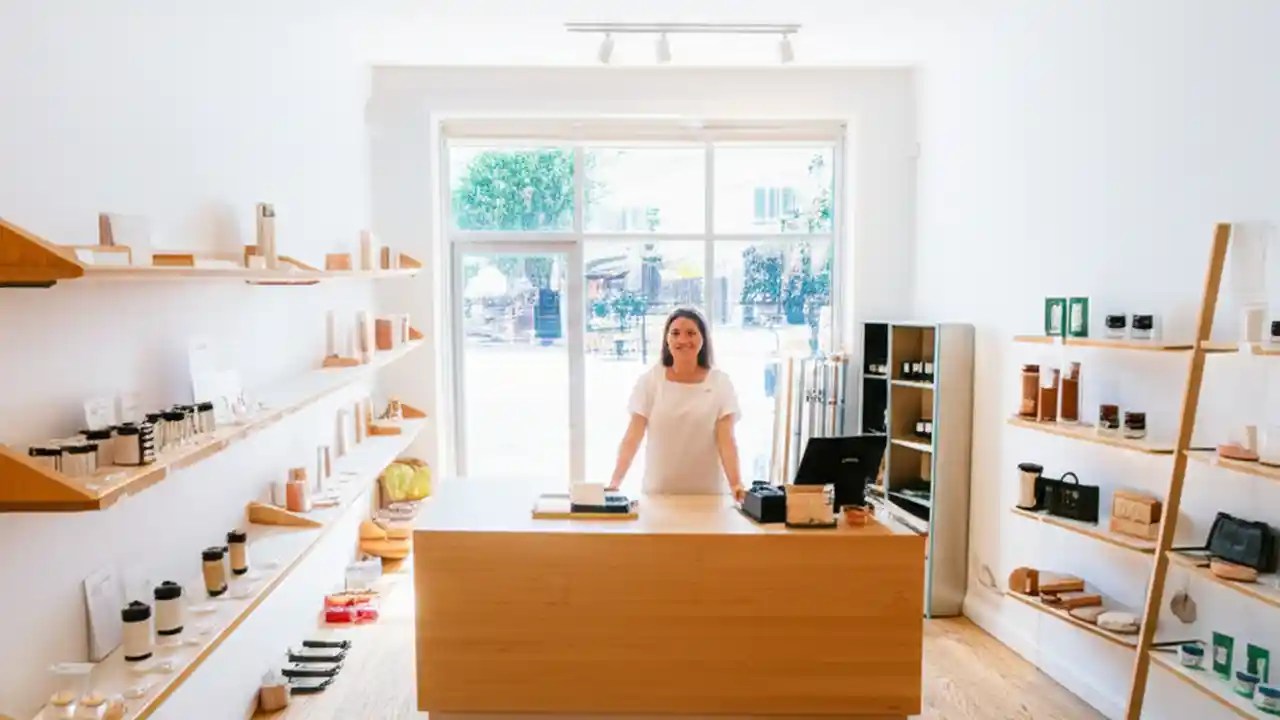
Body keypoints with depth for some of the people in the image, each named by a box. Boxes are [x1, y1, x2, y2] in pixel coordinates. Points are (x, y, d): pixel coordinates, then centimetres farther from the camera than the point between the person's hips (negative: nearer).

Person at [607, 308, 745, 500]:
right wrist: (615, 482, -20)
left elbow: (726, 439, -10)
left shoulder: (720, 383, -2)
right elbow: (632, 437, -7)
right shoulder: (649, 380, -2)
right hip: (659, 491, 0)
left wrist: (736, 484, -25)